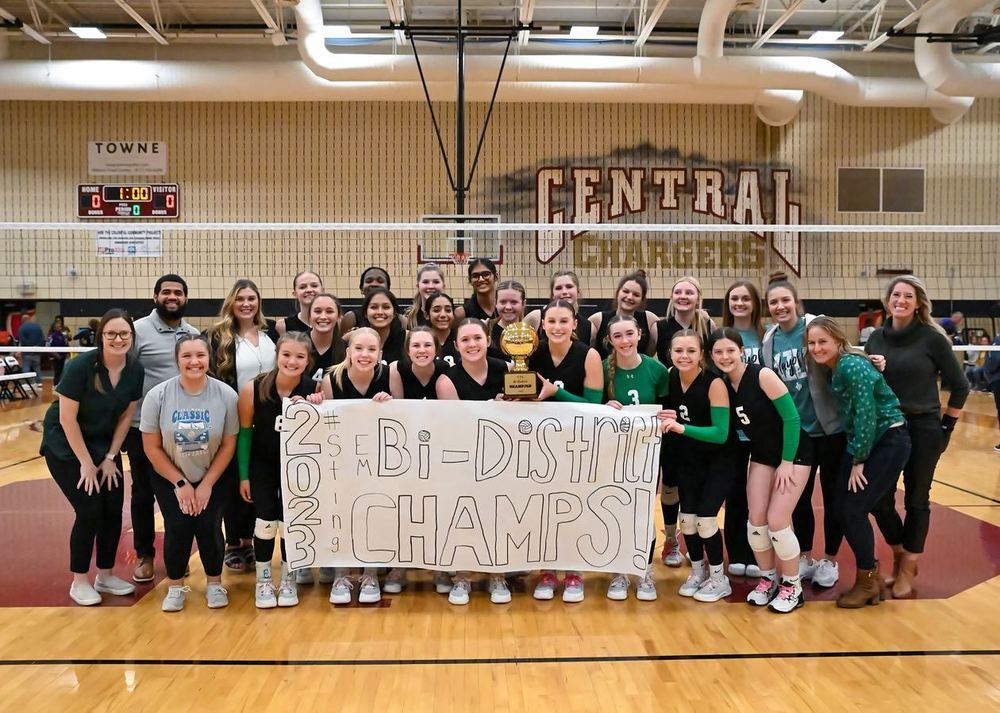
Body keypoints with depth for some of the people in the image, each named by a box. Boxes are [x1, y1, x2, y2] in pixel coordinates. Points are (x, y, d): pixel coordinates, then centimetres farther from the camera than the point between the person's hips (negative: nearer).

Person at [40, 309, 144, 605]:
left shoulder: (135, 370, -10)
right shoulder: (81, 366, -24)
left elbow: (126, 416, -2)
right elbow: (67, 419, -21)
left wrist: (110, 458, -4)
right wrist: (86, 464, -17)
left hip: (104, 444, 5)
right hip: (66, 445, -5)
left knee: (113, 510, 0)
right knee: (89, 511, -9)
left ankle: (105, 576, 18)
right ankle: (79, 581, 9)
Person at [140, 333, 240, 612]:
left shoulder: (226, 395, -17)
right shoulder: (157, 396, -17)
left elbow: (228, 444, -9)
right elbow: (152, 448, -10)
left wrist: (207, 484, -9)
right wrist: (180, 483, -10)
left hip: (214, 478, 0)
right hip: (169, 478, 0)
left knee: (209, 527, -12)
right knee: (178, 528, -13)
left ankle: (215, 583, 15)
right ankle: (175, 586, 12)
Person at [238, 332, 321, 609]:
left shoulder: (314, 389, -19)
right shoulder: (252, 389, -20)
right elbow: (244, 432, -8)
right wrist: (243, 475, -4)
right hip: (262, 464, 0)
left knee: (290, 521, 0)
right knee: (265, 520, -7)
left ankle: (288, 578, 22)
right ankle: (263, 580, 15)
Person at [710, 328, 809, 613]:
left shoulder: (763, 375, -23)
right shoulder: (722, 385, -5)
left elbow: (791, 417, -21)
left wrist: (787, 462, -18)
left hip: (793, 452, -6)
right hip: (762, 455, 6)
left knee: (777, 521, -10)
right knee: (755, 520, 0)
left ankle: (793, 586, 10)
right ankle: (768, 579, 22)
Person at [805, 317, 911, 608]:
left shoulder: (852, 366, -21)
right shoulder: (831, 369, 5)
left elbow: (866, 414, -22)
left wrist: (858, 461, -16)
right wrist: (855, 456, 6)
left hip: (889, 442, -8)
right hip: (863, 442, 8)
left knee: (854, 509, -7)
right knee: (842, 508, 4)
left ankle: (868, 581, 11)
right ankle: (871, 573, 21)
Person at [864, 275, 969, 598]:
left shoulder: (932, 338, -8)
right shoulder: (876, 338, 3)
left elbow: (960, 385, -1)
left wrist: (947, 425, 1)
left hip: (924, 429, -3)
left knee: (916, 500, 7)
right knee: (879, 500, 3)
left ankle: (907, 569, 22)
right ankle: (900, 554, 29)